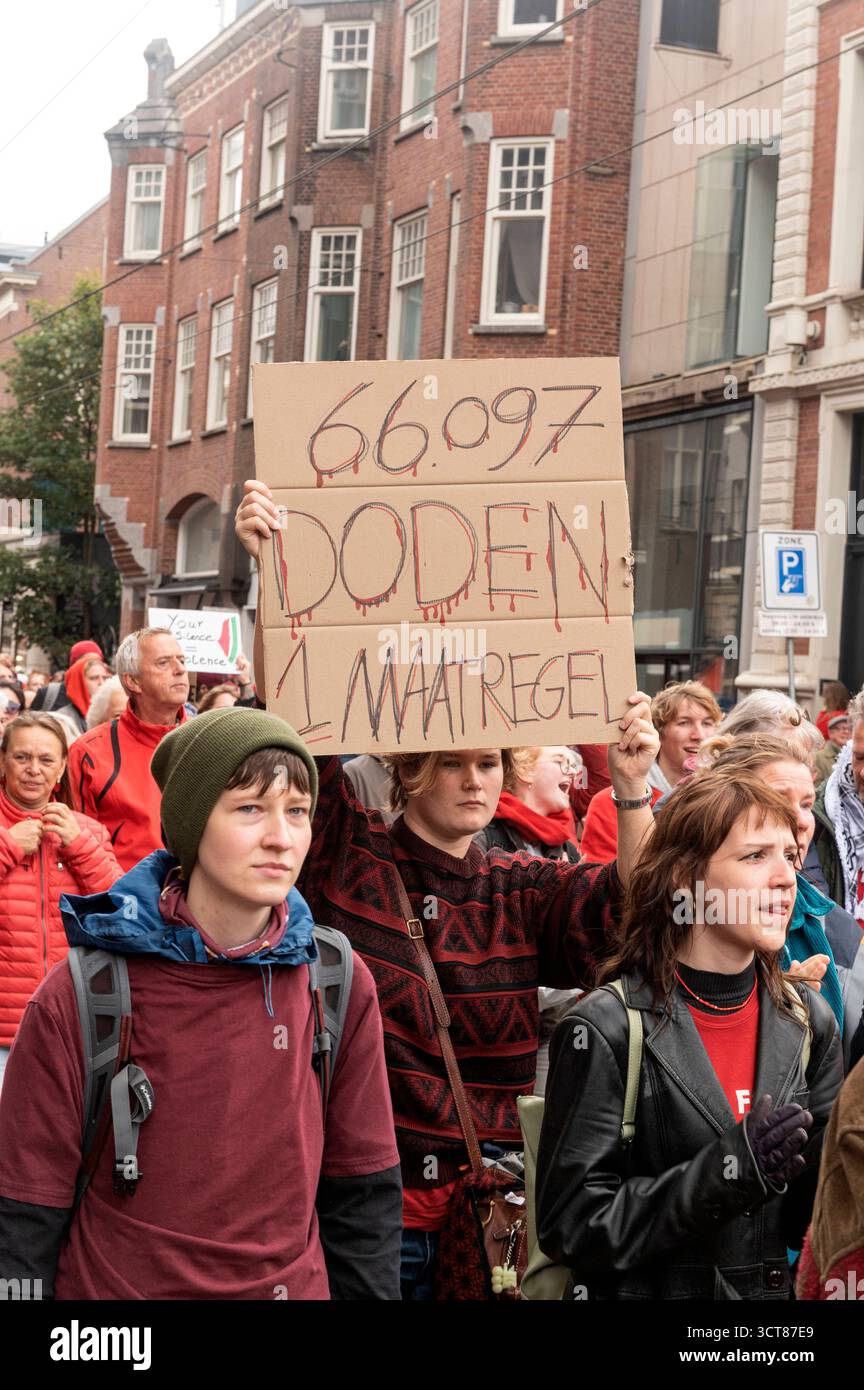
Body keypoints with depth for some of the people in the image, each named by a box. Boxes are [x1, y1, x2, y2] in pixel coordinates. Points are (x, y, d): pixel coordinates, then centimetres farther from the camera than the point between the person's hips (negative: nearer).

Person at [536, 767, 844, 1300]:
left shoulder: (810, 1022, -2)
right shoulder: (608, 1030, -17)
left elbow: (805, 1222, 1)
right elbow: (568, 1226, -18)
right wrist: (721, 1175, -27)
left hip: (776, 1287, 5)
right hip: (649, 1287, -4)